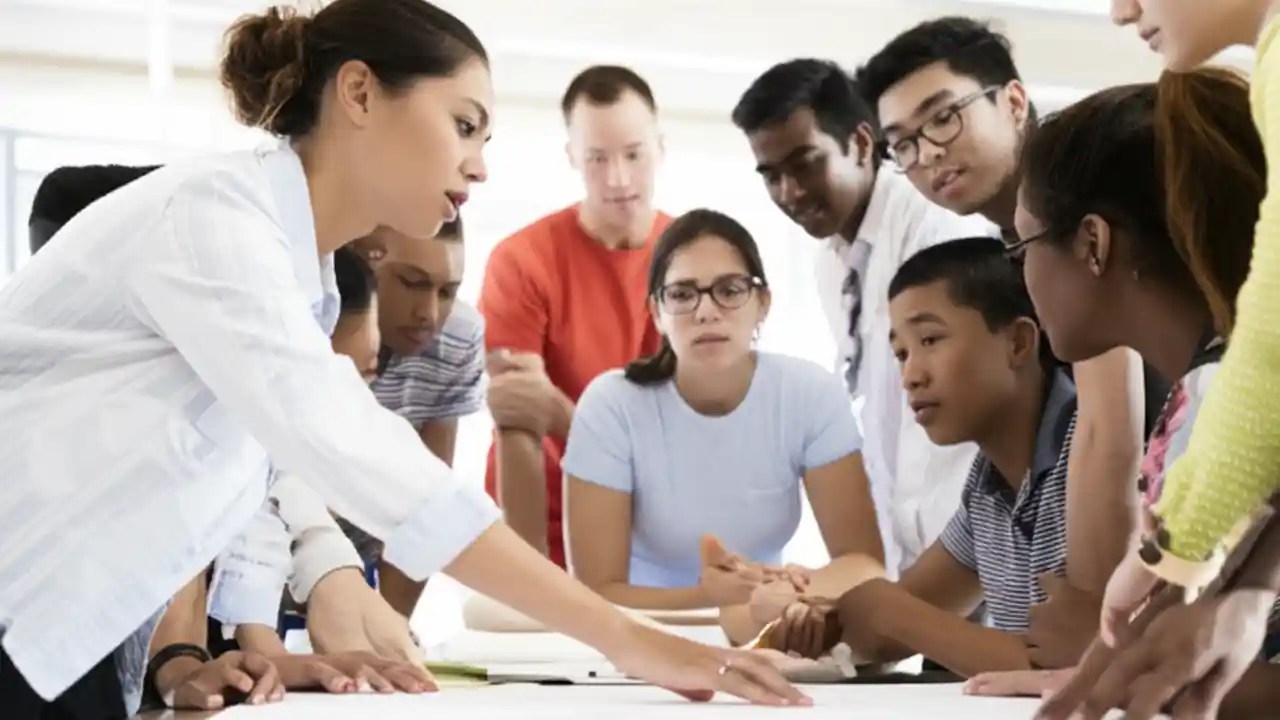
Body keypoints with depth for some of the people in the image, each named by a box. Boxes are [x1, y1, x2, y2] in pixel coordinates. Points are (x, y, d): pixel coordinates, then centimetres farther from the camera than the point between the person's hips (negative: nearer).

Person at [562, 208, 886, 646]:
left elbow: (865, 561, -11)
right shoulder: (612, 405, -13)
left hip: (762, 641, 2)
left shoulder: (811, 395, -8)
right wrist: (716, 598, -30)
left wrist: (782, 600, -31)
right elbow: (597, 595, -14)